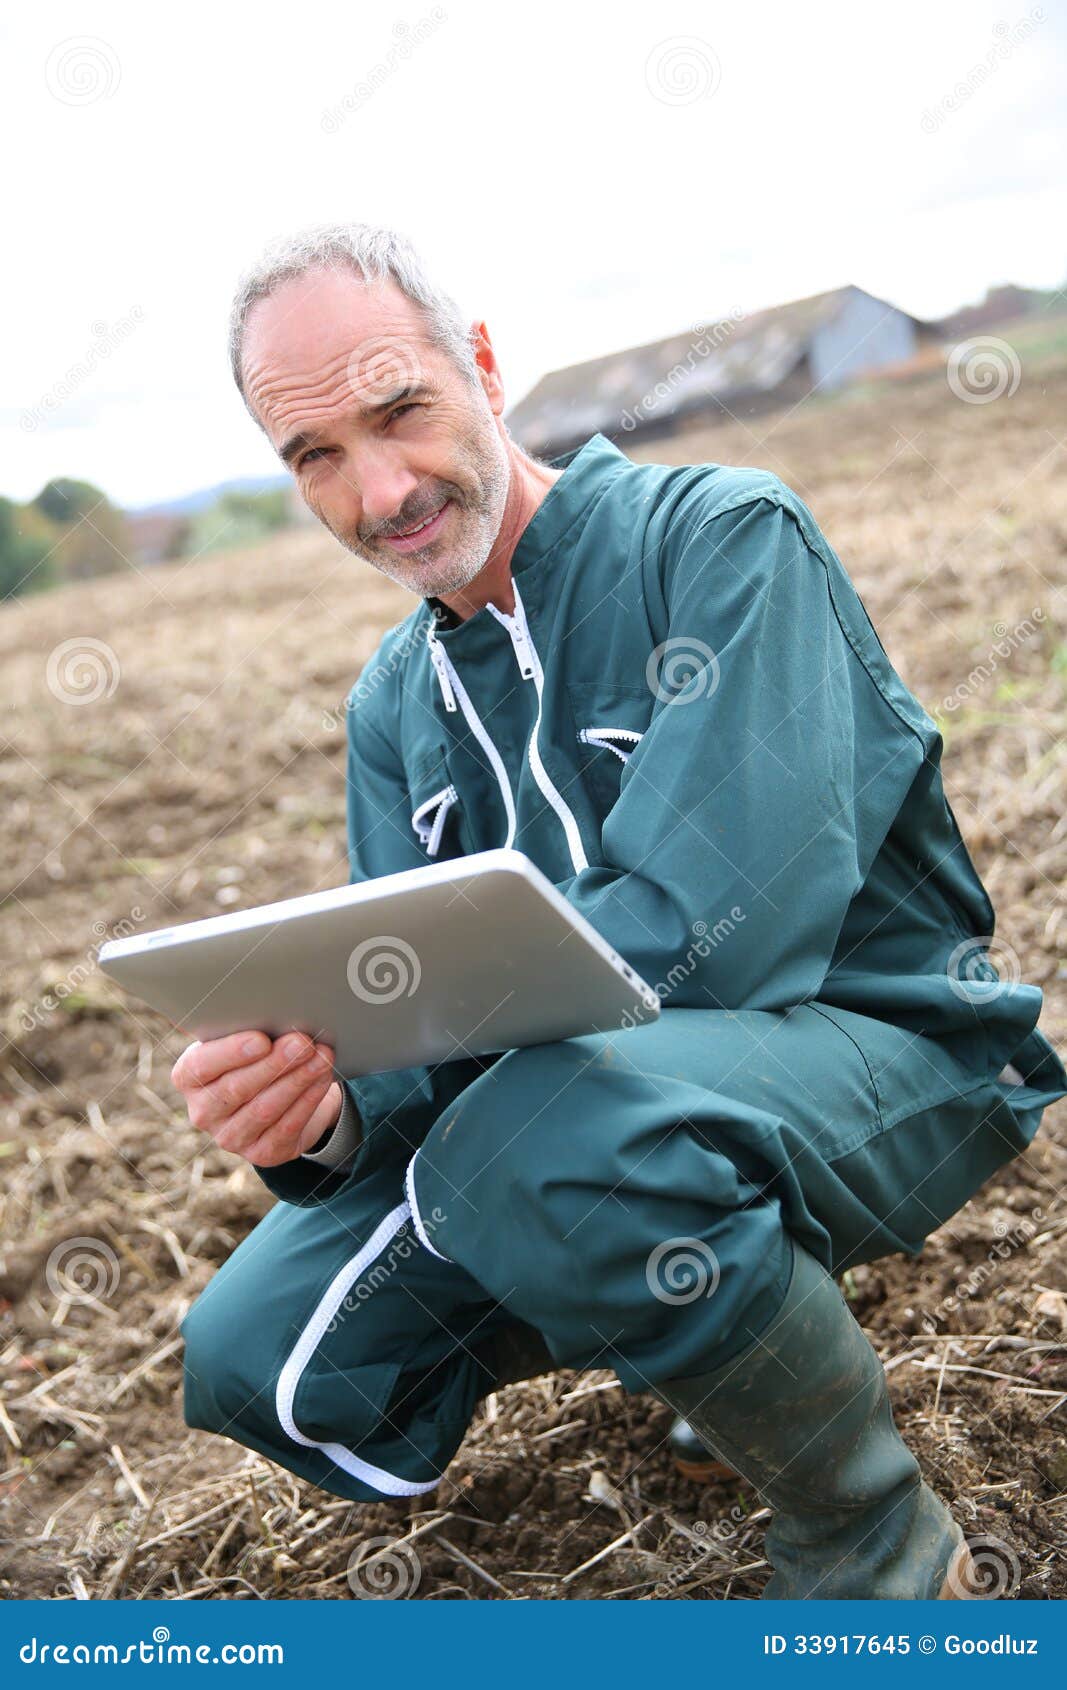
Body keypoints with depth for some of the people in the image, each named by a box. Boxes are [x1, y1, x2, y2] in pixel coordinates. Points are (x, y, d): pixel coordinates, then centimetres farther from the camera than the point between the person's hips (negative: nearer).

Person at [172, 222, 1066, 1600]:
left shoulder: (720, 538, -12)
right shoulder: (394, 706, 9)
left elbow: (708, 928, -25)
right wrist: (322, 1107, -23)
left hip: (885, 1050, -6)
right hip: (586, 1081, 7)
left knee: (532, 1137, -38)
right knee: (253, 1360, -5)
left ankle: (882, 1553, -11)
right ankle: (682, 1308, 16)